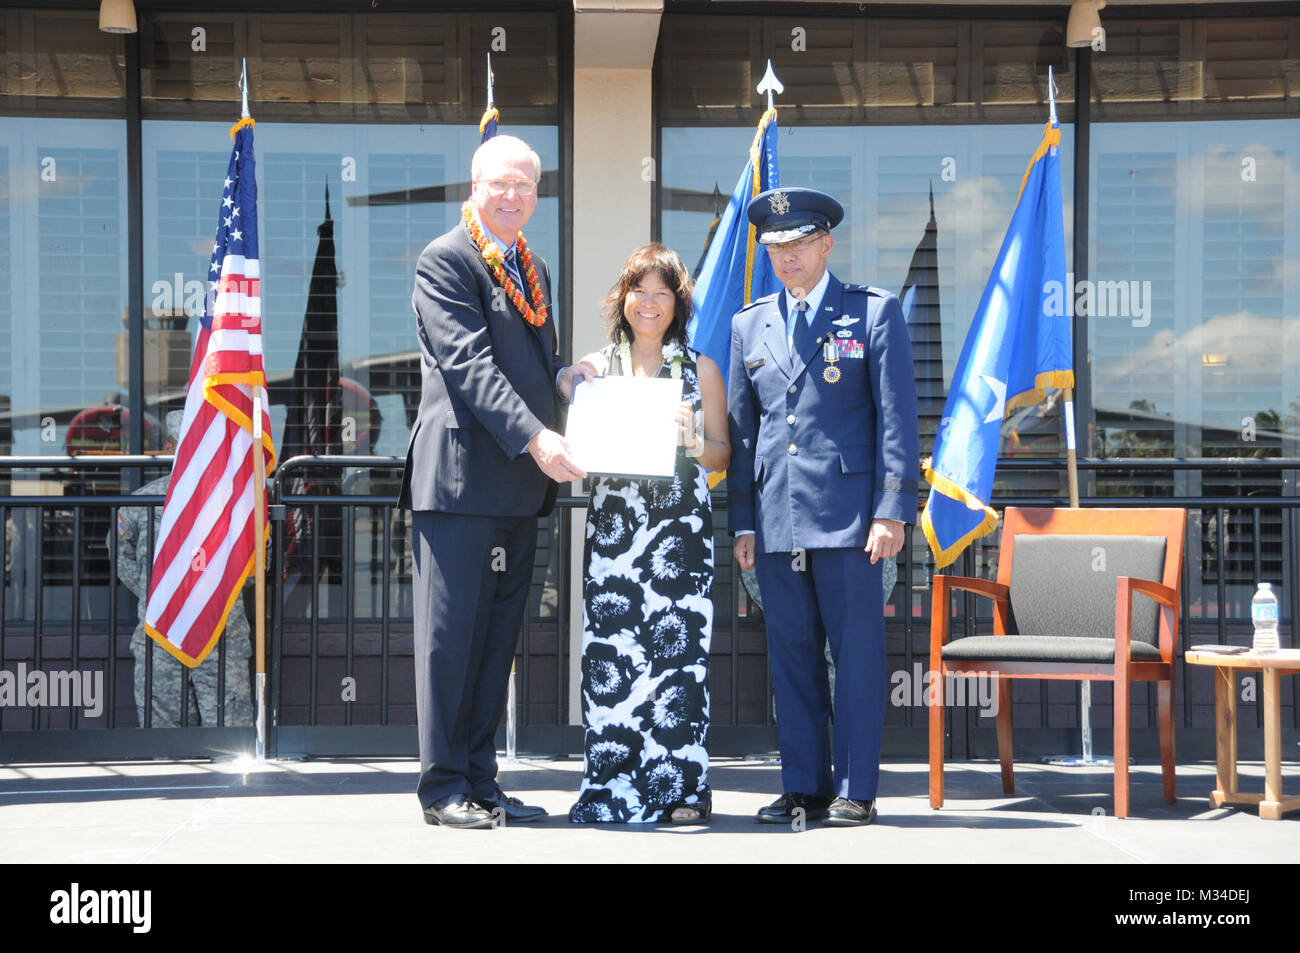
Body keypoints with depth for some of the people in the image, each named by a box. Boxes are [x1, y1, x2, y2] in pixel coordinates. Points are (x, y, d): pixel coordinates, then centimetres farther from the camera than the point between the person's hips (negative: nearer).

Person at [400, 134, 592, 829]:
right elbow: (469, 363, -16)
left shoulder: (533, 269, 20)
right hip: (461, 477, -8)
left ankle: (479, 780, 16)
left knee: (497, 638, 10)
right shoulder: (445, 261, -6)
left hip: (520, 485, 8)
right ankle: (442, 787, 1)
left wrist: (562, 377, 4)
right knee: (452, 635, -4)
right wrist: (535, 438, -24)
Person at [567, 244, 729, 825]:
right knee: (609, 652, -5)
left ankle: (681, 790, 0)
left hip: (681, 523, -1)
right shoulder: (594, 368, 13)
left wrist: (693, 441, -12)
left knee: (679, 650, -6)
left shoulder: (700, 370, 10)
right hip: (612, 521, 1)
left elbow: (722, 455, 9)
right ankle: (611, 788, 0)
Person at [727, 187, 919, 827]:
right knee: (791, 654, 6)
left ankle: (854, 792, 4)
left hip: (847, 509, -4)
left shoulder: (874, 312, 3)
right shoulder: (749, 326, 15)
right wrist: (743, 522, 10)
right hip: (777, 518, 4)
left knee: (856, 650, -2)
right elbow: (740, 431, 16)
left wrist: (892, 509, -9)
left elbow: (897, 416, -1)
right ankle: (803, 787, 13)